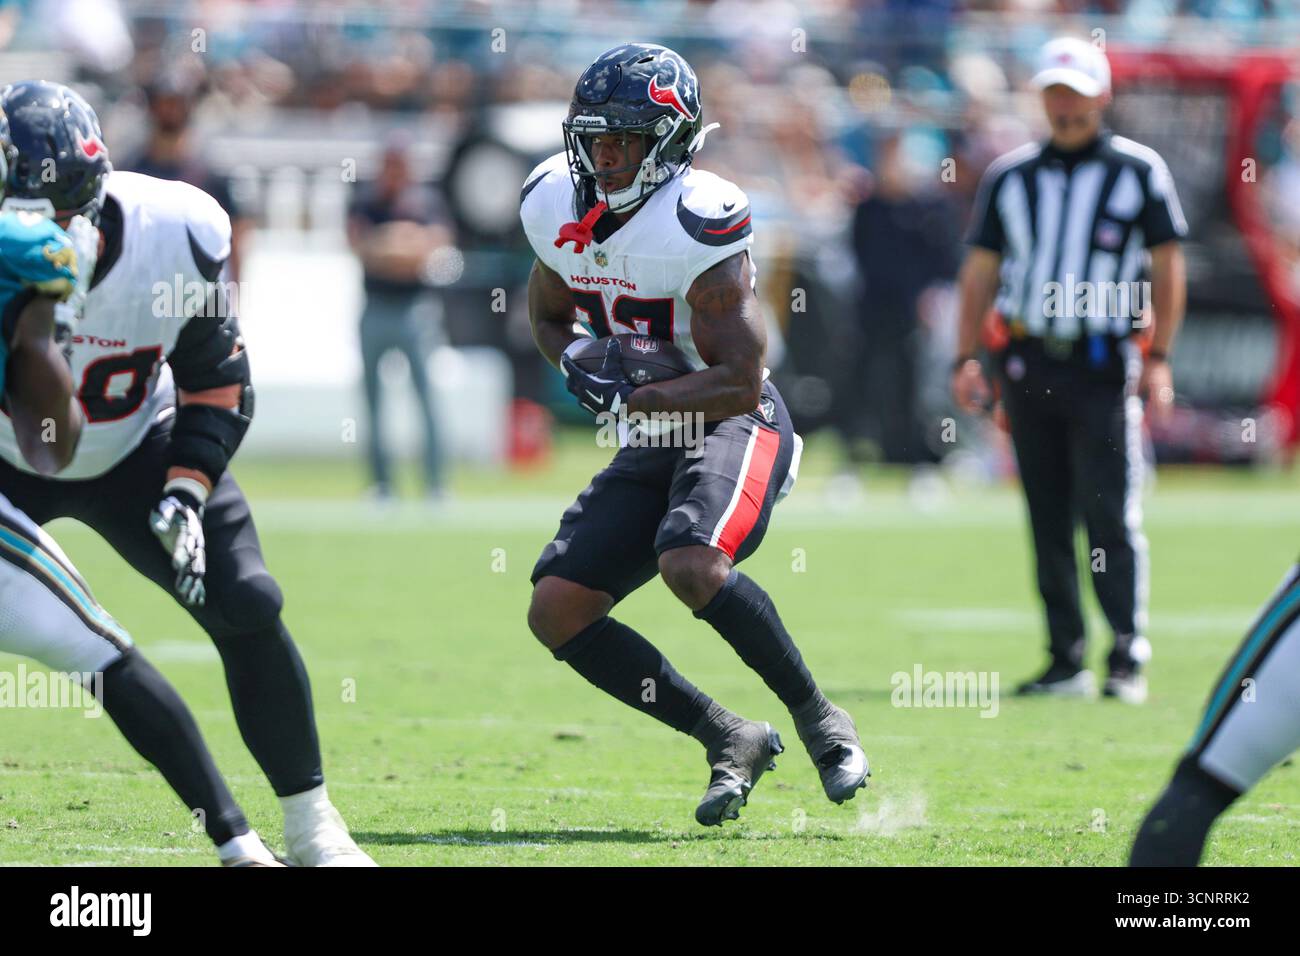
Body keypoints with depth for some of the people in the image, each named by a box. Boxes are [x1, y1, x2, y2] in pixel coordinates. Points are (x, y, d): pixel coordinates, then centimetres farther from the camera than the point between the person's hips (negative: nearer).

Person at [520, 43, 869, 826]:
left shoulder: (698, 224, -22)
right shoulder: (558, 206, 0)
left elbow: (741, 383, -22)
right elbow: (550, 317, 19)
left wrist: (631, 401, -26)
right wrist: (580, 362, -3)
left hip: (737, 425, -8)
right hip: (654, 445, 8)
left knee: (692, 565, -34)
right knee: (557, 611, -5)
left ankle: (821, 720, -14)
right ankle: (730, 739, 4)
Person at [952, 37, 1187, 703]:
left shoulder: (1138, 171, 3)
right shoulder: (1010, 176, 11)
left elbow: (1167, 267, 4)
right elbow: (980, 269, 14)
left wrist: (1158, 358, -3)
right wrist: (966, 358, 5)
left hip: (1103, 363, -4)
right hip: (1028, 360, 4)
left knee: (1110, 516, -10)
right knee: (1048, 521, 5)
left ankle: (1128, 660, -7)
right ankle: (1066, 661, 10)